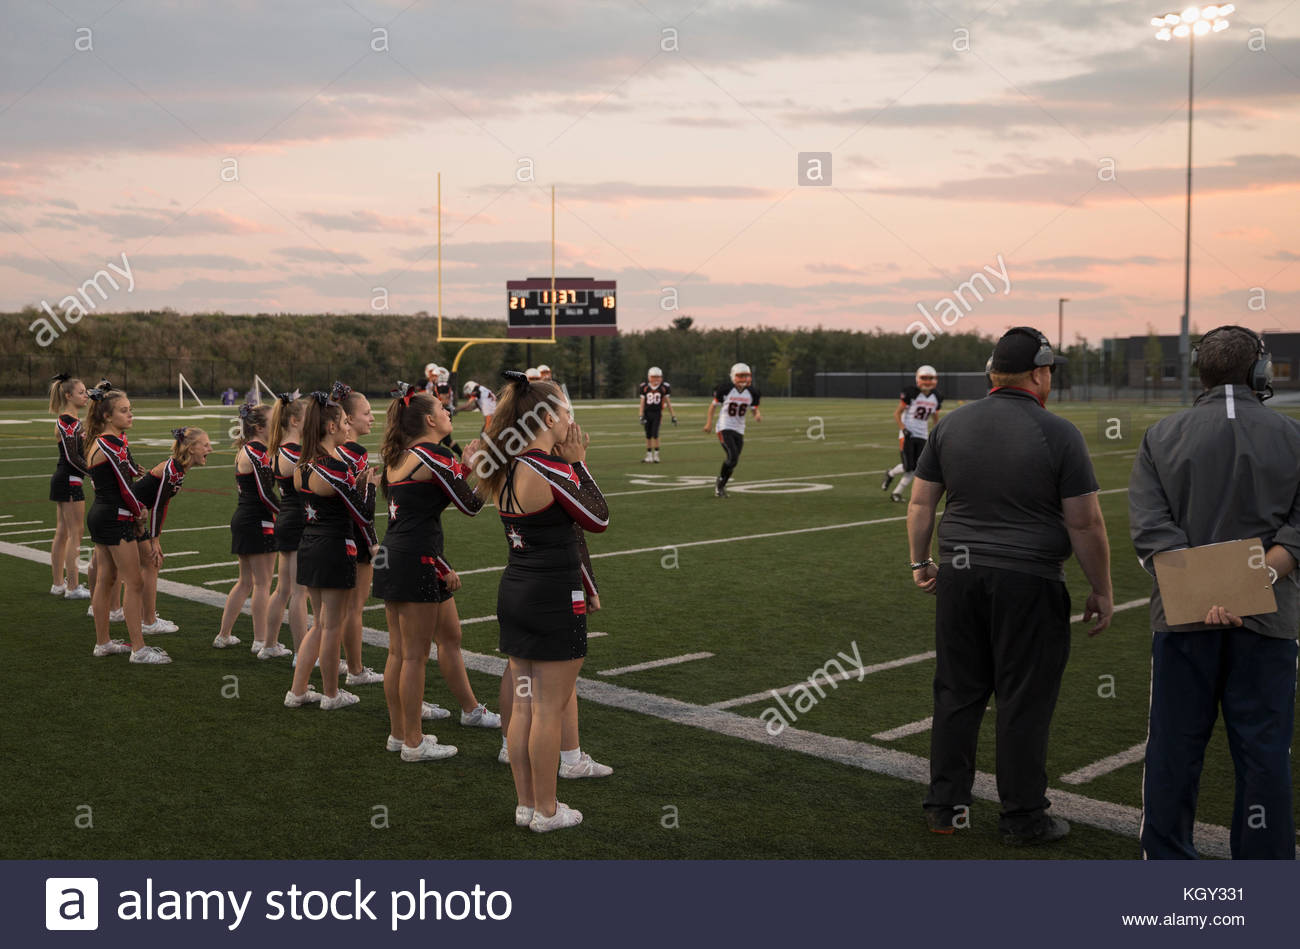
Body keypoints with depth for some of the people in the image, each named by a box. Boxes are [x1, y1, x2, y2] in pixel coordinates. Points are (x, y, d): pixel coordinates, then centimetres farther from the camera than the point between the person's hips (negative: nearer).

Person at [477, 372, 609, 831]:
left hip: (515, 591, 8)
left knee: (524, 706, 14)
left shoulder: (507, 469, 7)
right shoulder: (549, 469, -19)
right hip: (554, 598, -8)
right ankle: (547, 811, 13)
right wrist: (578, 462, -4)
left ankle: (525, 804, 24)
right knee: (550, 710, 3)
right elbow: (599, 518, -9)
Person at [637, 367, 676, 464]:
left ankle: (656, 455, 4)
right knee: (648, 435, 7)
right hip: (647, 413, 2)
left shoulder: (664, 387, -1)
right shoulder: (644, 387, 1)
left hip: (657, 413, -2)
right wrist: (641, 417, -5)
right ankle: (649, 455, 17)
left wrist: (673, 416, 6)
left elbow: (668, 403, 6)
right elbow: (642, 403, 3)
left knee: (655, 434, -9)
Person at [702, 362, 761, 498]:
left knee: (733, 462, 7)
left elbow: (754, 409, 10)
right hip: (725, 428, -5)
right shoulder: (725, 389, -11)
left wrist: (758, 415, -13)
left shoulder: (751, 392, 1)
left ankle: (720, 486, 28)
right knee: (732, 457, -20)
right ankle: (720, 483, 2)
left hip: (739, 430, 5)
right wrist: (709, 422, -5)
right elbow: (713, 405, 1)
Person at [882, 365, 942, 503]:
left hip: (923, 436, 5)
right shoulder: (911, 393, -11)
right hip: (908, 434, -5)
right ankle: (891, 474, 20)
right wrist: (904, 429, -17)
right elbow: (897, 413, -7)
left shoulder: (936, 398, 6)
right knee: (908, 467, -12)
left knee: (916, 469, -2)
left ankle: (897, 492, 13)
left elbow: (935, 418, 19)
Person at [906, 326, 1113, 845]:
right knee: (1024, 702, 5)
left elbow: (920, 501, 8)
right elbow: (1085, 523, -8)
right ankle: (1023, 818, 15)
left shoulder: (951, 424, 4)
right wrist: (1101, 590, 2)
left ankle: (945, 806, 20)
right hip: (1028, 584, -4)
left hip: (959, 575, 4)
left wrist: (920, 562, 20)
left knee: (957, 694, 12)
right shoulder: (1058, 433, -8)